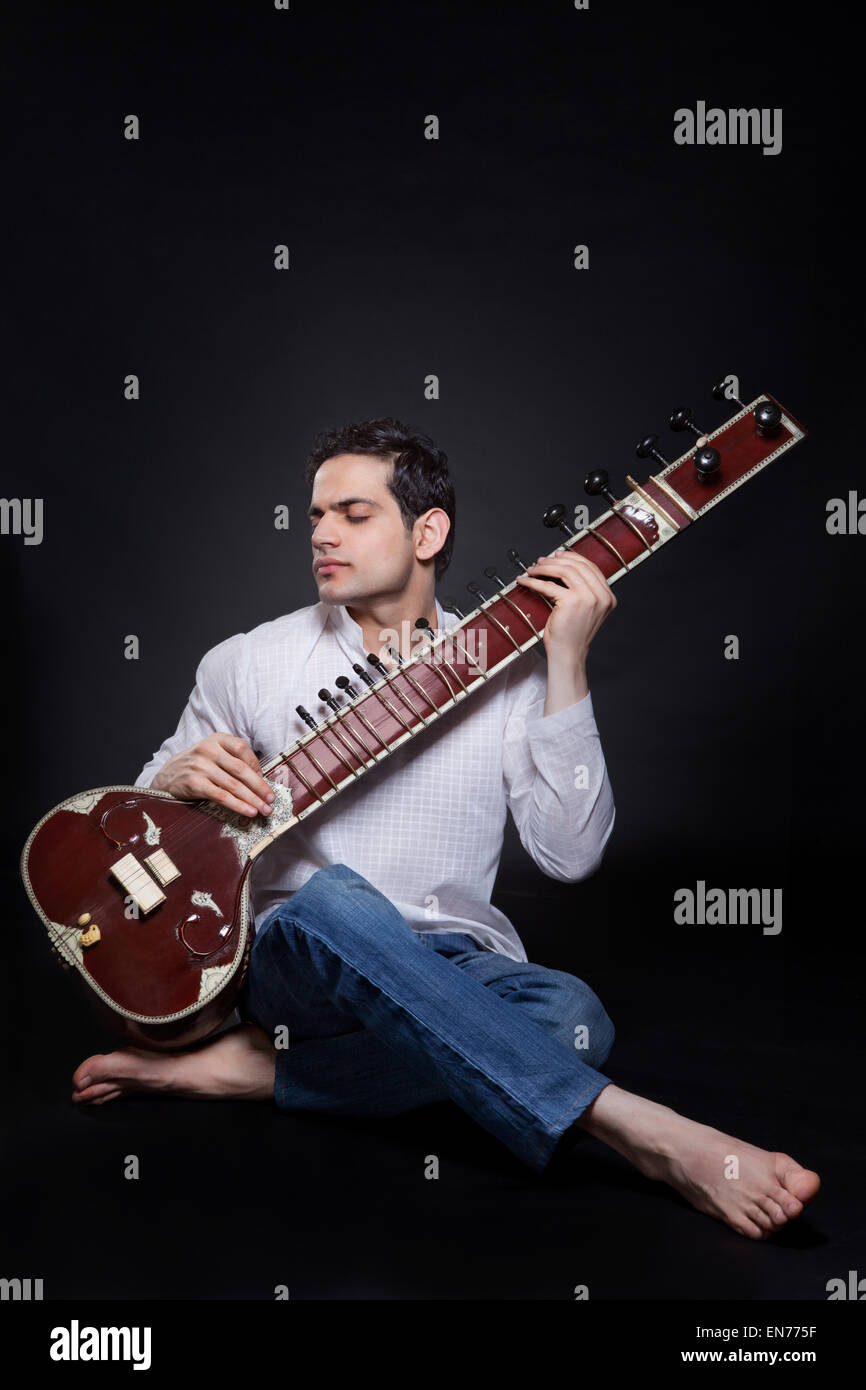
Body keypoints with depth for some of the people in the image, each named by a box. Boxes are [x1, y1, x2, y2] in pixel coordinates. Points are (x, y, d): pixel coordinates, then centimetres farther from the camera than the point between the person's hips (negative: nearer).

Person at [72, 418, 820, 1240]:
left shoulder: (509, 672, 1)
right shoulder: (249, 663, 5)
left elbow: (569, 854, -12)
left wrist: (566, 664, -18)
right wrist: (180, 780, -11)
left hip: (454, 967, 1)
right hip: (297, 959, 0)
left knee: (570, 1017, -31)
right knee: (331, 900, -36)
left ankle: (259, 1067, -19)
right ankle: (642, 1132, -39)